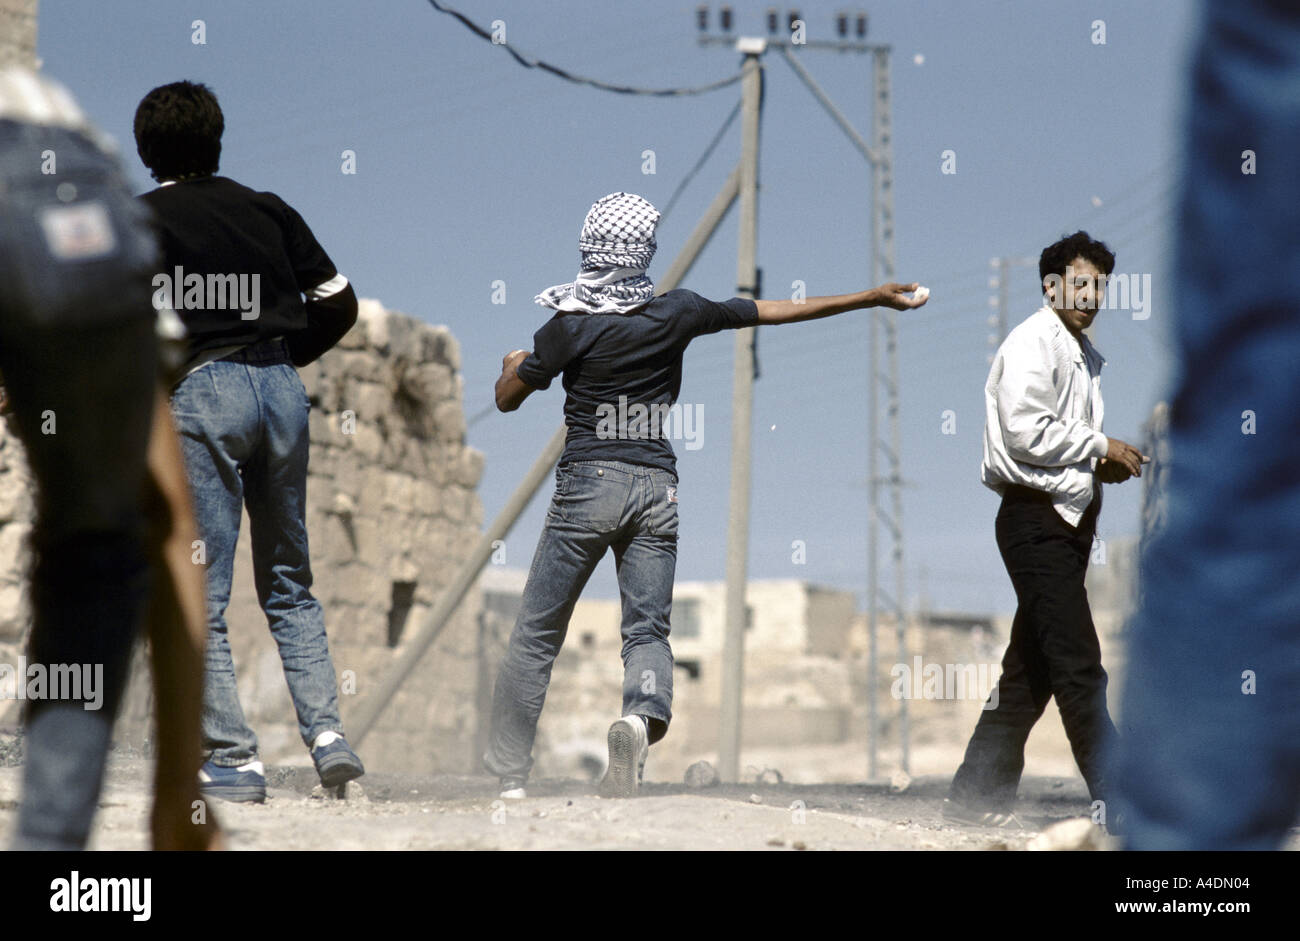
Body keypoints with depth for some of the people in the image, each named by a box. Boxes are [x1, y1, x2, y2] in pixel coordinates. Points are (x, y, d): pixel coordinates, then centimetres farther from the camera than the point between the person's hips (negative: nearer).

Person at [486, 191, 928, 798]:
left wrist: (516, 364, 28)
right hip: (658, 487, 3)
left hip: (588, 481, -3)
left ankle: (508, 771, 4)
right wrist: (873, 297, 16)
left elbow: (507, 398, 4)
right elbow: (779, 311, 8)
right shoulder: (677, 313, 1)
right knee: (647, 628, 4)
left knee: (537, 633, 5)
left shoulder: (571, 325, -6)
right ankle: (643, 715, -28)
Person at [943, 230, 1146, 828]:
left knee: (1031, 668, 10)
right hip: (1036, 517, -10)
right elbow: (1028, 433, -19)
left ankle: (976, 795, 15)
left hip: (1069, 520, 10)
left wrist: (1105, 465, 9)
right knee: (1078, 666, -12)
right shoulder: (1033, 342, -9)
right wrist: (1102, 449, -11)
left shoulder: (1084, 354, 22)